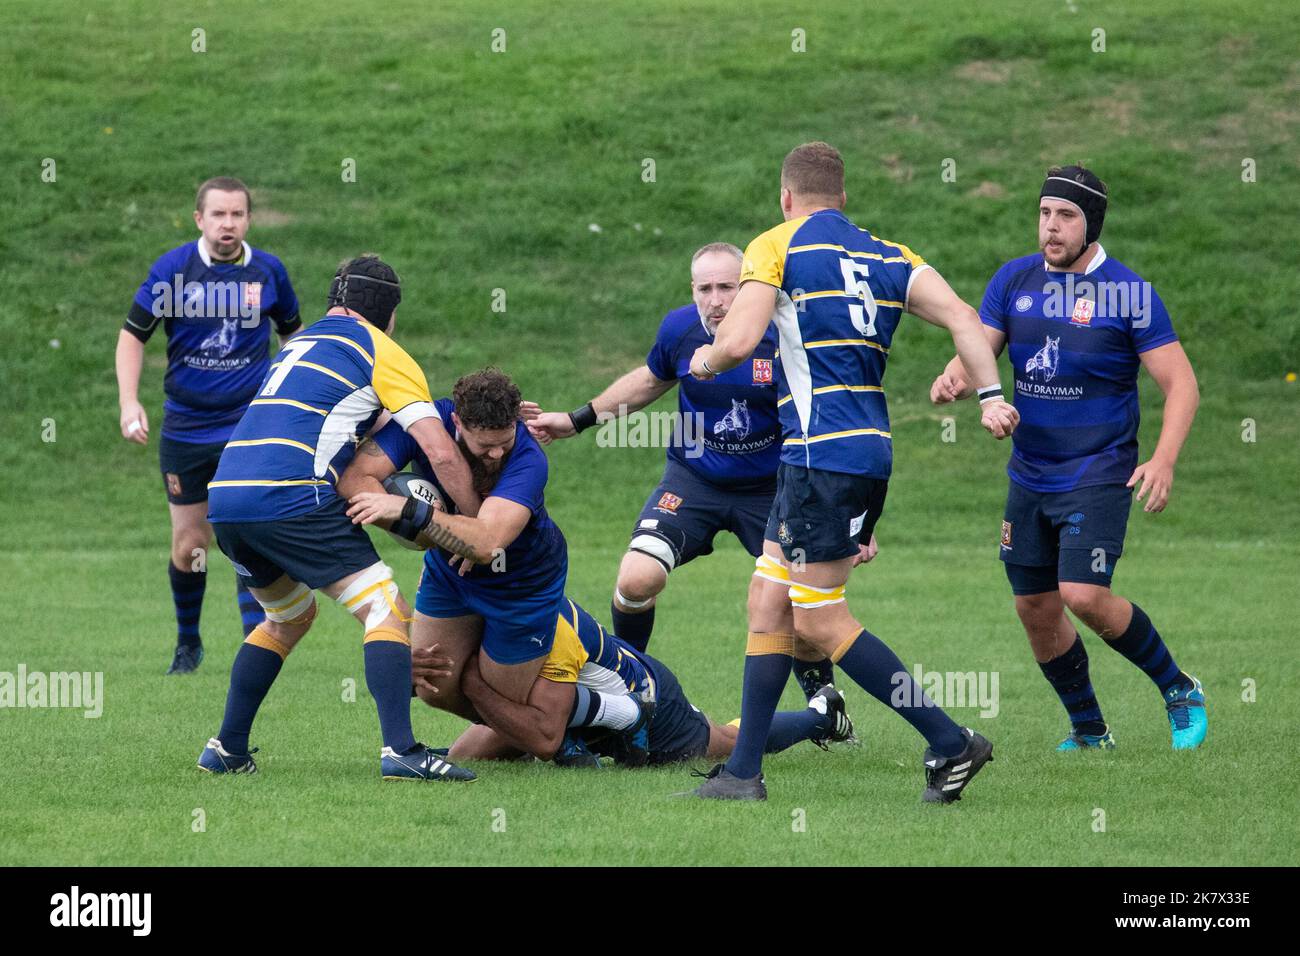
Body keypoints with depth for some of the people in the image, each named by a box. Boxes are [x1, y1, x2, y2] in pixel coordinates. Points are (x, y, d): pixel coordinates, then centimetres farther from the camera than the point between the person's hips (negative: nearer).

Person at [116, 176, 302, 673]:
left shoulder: (268, 271, -2)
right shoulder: (171, 269, -7)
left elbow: (293, 330, 15)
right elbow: (133, 334, 0)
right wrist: (129, 402, -11)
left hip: (251, 424, -1)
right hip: (186, 424, 1)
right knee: (189, 544, 7)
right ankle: (188, 643, 28)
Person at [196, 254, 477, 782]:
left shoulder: (301, 342, 29)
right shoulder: (383, 353, 6)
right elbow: (441, 453, -2)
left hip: (225, 496, 7)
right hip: (291, 498, -7)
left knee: (288, 618, 28)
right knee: (387, 613, -4)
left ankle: (227, 748, 26)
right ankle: (400, 749, -20)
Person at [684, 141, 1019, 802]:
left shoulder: (777, 247, -3)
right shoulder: (887, 256, 15)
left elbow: (737, 342, -13)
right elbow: (961, 317, 2)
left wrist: (705, 361, 8)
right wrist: (990, 395, -3)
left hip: (824, 451, -8)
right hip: (867, 449, 8)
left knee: (819, 620, -4)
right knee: (768, 601, 12)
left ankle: (949, 742, -7)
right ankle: (743, 772, 12)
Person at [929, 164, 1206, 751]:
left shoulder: (1127, 292, -10)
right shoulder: (1014, 280, 3)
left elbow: (1180, 382, -10)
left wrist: (1163, 460, -24)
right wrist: (954, 381, -23)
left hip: (1100, 476, -5)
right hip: (1030, 476, 5)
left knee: (1084, 597, -19)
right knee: (1035, 609, 6)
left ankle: (1179, 691, 3)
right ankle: (1089, 730, 23)